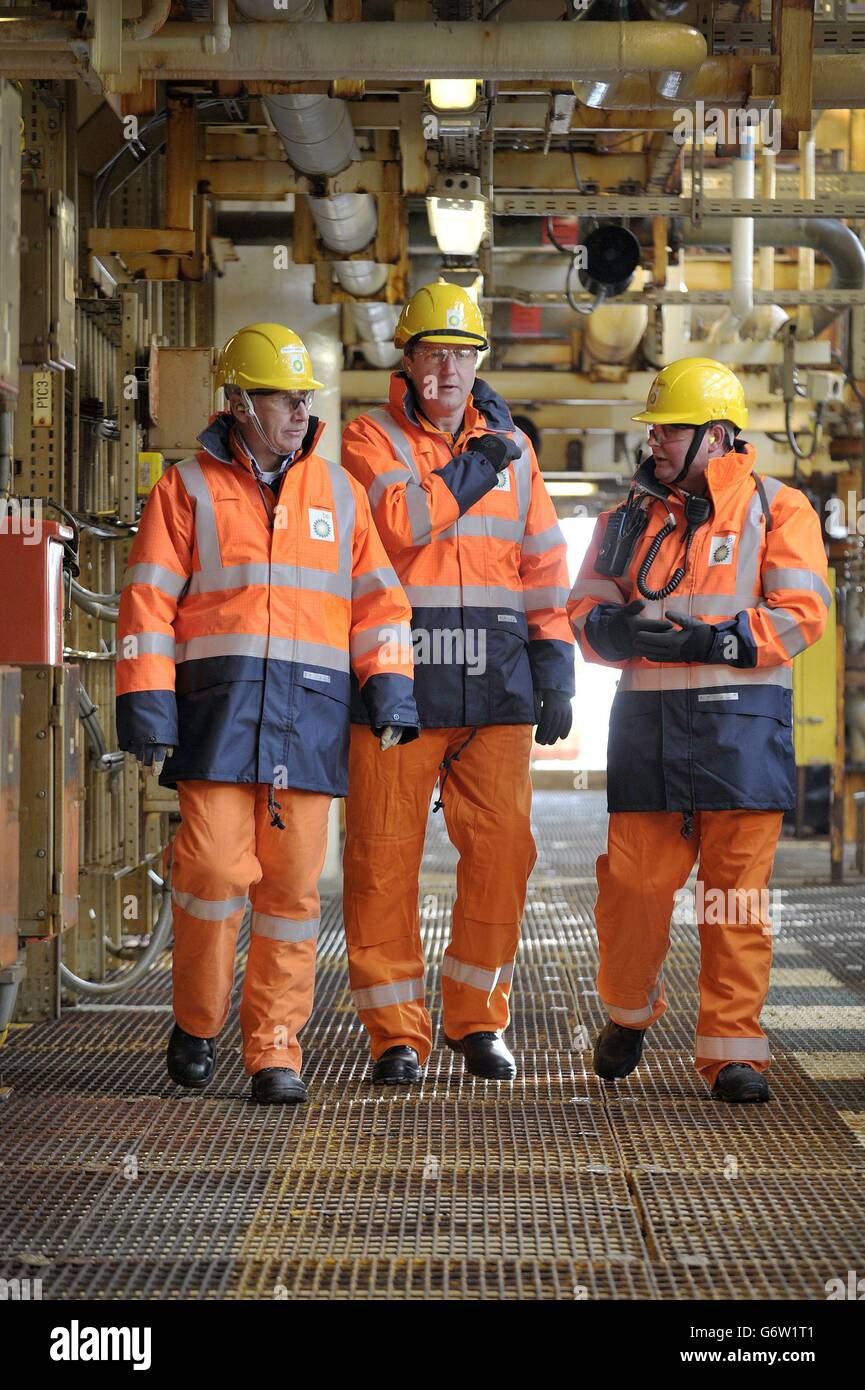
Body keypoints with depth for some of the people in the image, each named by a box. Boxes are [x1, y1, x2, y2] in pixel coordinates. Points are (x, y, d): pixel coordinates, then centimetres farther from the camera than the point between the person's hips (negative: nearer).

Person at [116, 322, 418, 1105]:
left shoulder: (337, 491, 15)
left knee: (293, 884, 1)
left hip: (310, 714, 3)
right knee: (215, 869, -10)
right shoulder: (189, 489, 6)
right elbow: (149, 603, 2)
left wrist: (389, 686, 3)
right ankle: (197, 1025, 12)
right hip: (218, 707, -2)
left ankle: (275, 1047, 9)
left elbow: (376, 595, 15)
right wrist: (146, 704, -6)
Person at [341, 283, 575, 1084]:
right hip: (397, 679, -3)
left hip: (495, 685, 3)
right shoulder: (370, 440, 6)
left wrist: (554, 670, 8)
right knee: (384, 855, -2)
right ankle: (395, 1030, 8)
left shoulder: (511, 449, 17)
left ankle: (477, 1019, 14)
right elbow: (393, 520, -15)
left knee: (501, 849, 0)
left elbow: (544, 568, 15)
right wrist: (472, 471, -8)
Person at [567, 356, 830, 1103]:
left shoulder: (777, 509, 4)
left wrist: (708, 640, -16)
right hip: (647, 723, 3)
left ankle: (732, 1048, 5)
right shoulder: (633, 514, 17)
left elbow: (800, 614, -6)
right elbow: (586, 603, 12)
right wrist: (615, 627, -12)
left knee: (738, 895, -2)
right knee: (633, 883, 1)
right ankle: (629, 1010, 26)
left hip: (741, 724, -3)